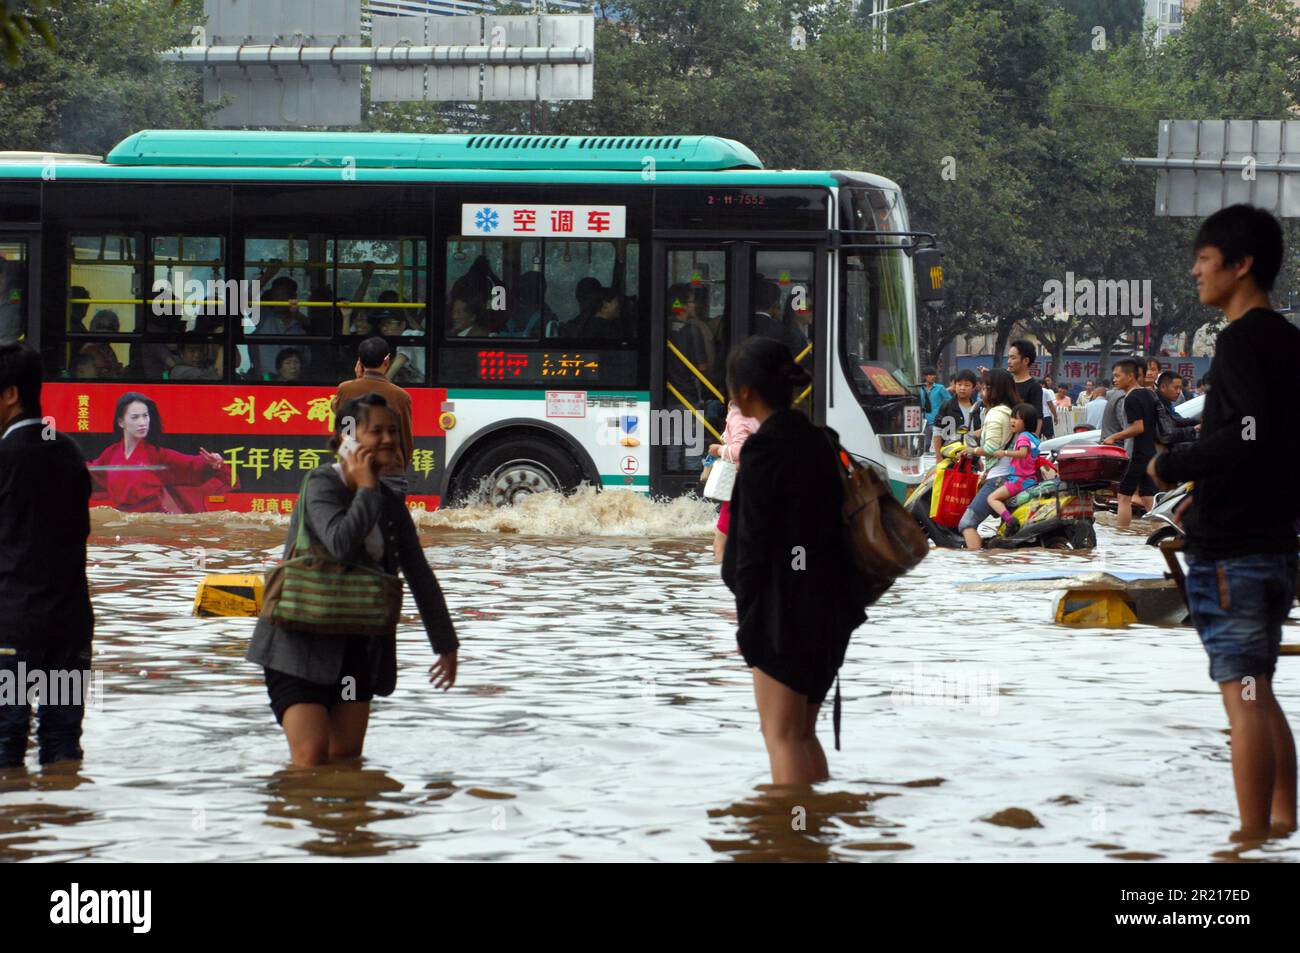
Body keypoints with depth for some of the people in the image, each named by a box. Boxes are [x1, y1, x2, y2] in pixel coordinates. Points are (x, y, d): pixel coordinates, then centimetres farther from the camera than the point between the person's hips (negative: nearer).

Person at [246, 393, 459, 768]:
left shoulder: (390, 504, 11)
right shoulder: (322, 484, -10)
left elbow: (420, 577, 18)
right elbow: (341, 542, -30)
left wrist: (447, 645, 18)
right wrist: (367, 490, -15)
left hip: (355, 648, 7)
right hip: (302, 644, -7)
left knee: (347, 759, 3)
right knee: (311, 758, -17)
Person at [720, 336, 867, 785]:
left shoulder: (763, 449, -15)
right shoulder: (816, 441, 9)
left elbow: (754, 542, -16)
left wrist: (748, 621, -10)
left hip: (784, 608, -8)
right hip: (829, 606, 8)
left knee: (781, 735, -2)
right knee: (803, 732, 16)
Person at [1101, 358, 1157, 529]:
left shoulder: (1131, 399, -15)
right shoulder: (1149, 393, 11)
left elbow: (1138, 427, -21)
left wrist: (1114, 437, -14)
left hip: (1136, 454, -8)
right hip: (1151, 453, 8)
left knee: (1124, 496, -2)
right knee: (1148, 497, 9)